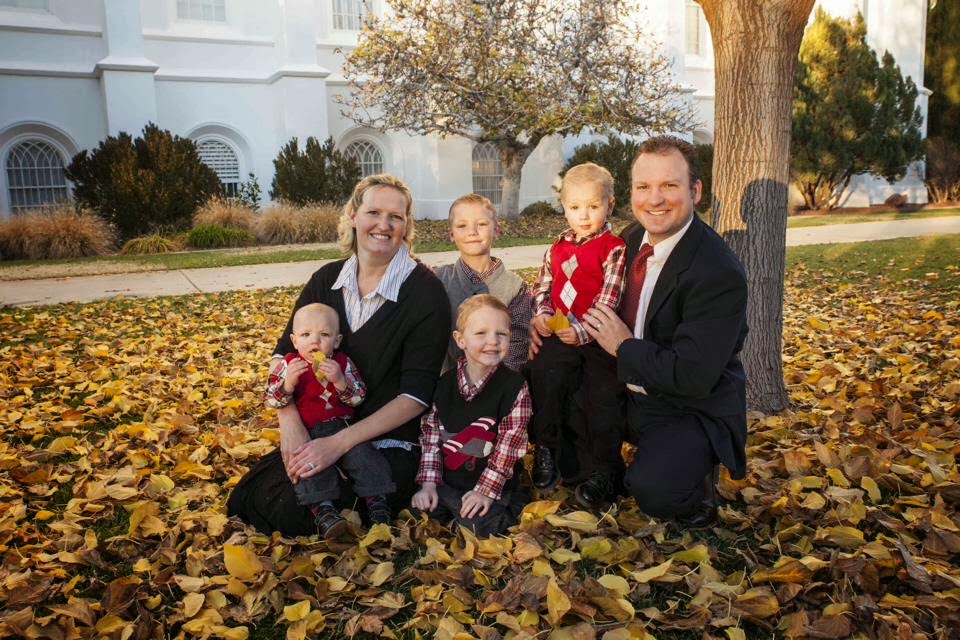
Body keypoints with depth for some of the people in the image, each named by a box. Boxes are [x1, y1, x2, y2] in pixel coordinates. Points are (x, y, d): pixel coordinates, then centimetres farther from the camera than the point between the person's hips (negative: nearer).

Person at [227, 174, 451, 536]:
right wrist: (290, 422, -16)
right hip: (317, 437, 5)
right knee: (252, 499, -14)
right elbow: (285, 355, 3)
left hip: (389, 443, -4)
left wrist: (340, 442, -23)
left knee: (296, 516, -22)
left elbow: (417, 393, -17)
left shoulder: (425, 292, -12)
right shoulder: (327, 280, 4)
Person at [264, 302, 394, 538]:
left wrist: (340, 381, -19)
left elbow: (359, 397, -1)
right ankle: (322, 507, -33)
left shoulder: (343, 363, 6)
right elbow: (271, 401, -4)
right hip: (307, 433, -1)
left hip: (343, 427, 2)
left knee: (362, 452, -20)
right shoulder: (288, 365, 3)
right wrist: (288, 382, -23)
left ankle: (376, 499, -12)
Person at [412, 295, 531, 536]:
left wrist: (485, 490, -13)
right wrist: (429, 483, -4)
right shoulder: (445, 383, 1)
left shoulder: (514, 386, -11)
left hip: (491, 487, -3)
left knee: (480, 526, -23)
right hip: (446, 482, 4)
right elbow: (430, 433, 3)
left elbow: (509, 444, -12)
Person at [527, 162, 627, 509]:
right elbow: (542, 288, 20)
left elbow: (609, 300, -12)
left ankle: (603, 471, 4)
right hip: (559, 336, 5)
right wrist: (541, 315, -1)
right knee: (544, 378, -13)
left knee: (603, 400, -8)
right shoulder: (557, 249, 16)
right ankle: (546, 451, 6)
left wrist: (581, 331, -20)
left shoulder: (614, 249, -4)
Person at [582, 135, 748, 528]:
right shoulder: (633, 239, -2)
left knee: (652, 490, -30)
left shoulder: (719, 274, -26)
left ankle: (695, 485, 4)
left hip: (693, 411, -7)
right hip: (630, 391, 8)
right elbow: (618, 308, 13)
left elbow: (692, 377, -29)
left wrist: (623, 346, -18)